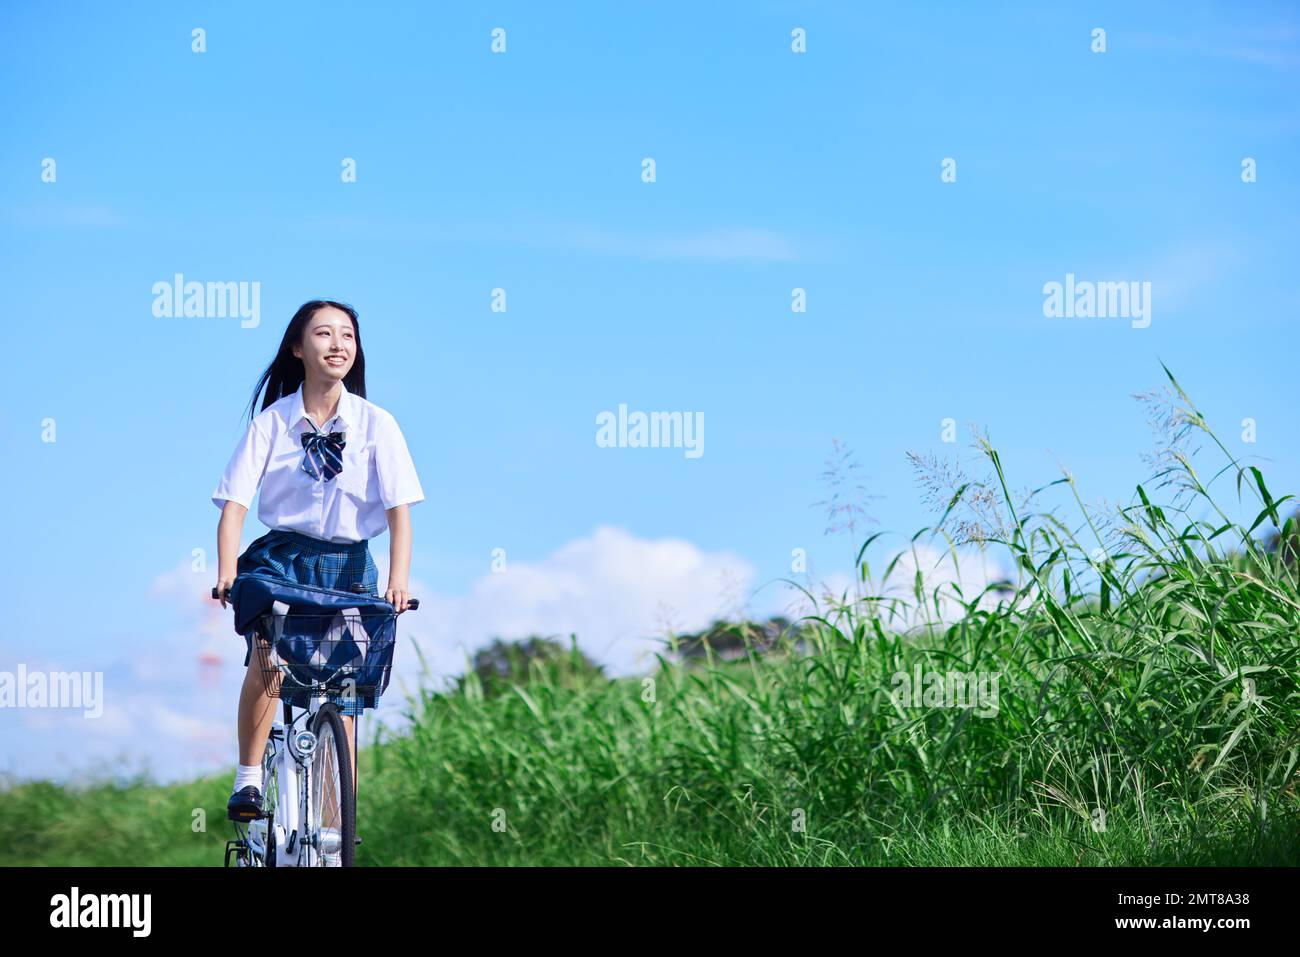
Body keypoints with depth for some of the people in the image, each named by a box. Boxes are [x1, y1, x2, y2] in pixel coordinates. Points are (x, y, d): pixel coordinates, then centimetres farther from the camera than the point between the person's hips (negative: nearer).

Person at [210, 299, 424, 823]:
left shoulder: (375, 423, -3)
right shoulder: (271, 422, -4)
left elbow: (399, 510, -7)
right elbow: (234, 505, -9)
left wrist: (398, 581, -22)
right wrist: (227, 574, -25)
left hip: (349, 565, 1)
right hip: (283, 556, -1)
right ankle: (248, 779, -17)